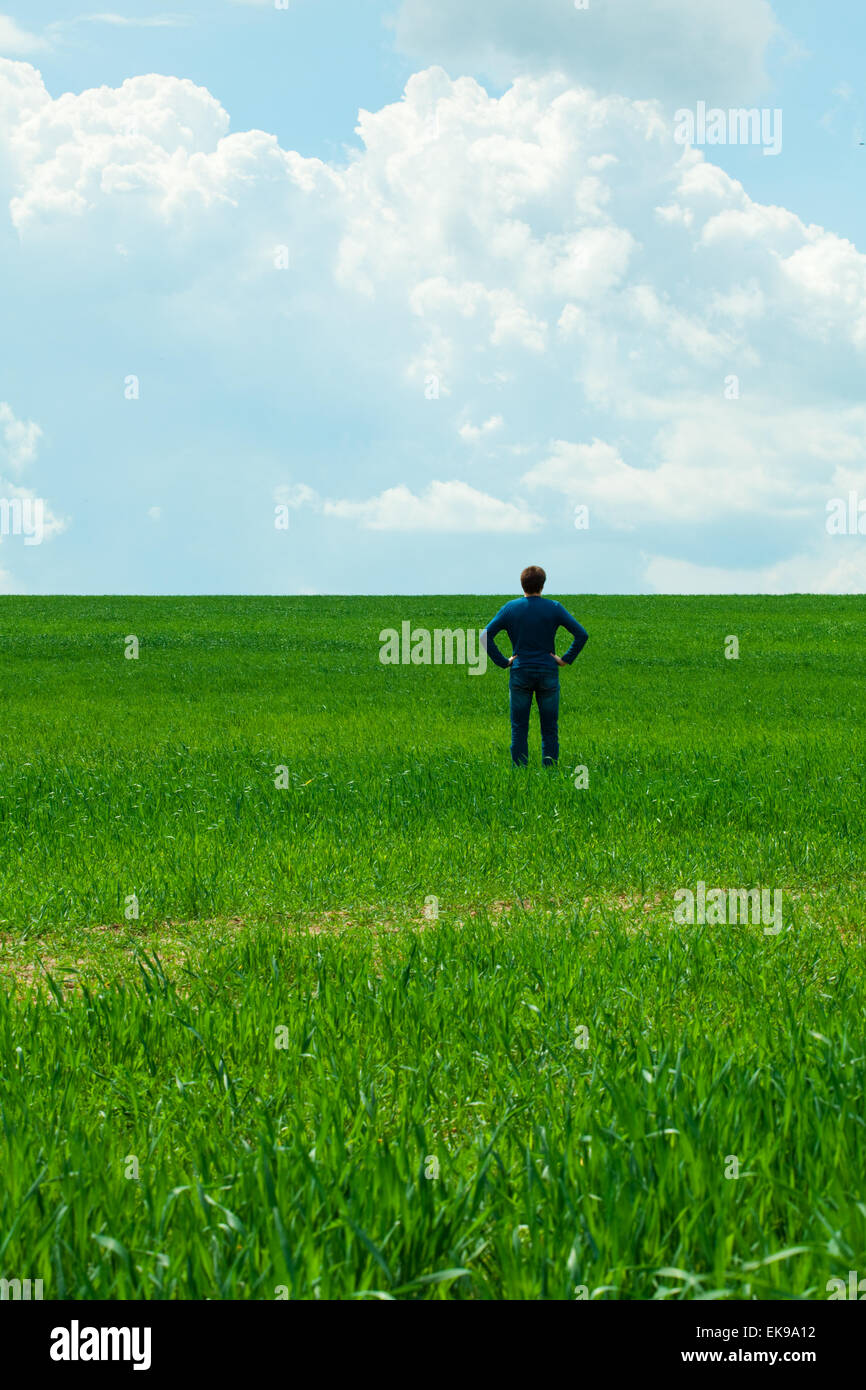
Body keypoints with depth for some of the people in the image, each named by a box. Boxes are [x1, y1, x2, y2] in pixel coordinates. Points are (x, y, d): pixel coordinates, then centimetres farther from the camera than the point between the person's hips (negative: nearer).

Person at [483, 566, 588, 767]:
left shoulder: (510, 609, 0)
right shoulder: (554, 608, -3)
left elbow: (486, 635, -5)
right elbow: (582, 634, -7)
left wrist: (502, 662, -2)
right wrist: (566, 660, -1)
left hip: (520, 673, 0)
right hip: (548, 674, 0)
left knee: (519, 730, 5)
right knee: (550, 730, 7)